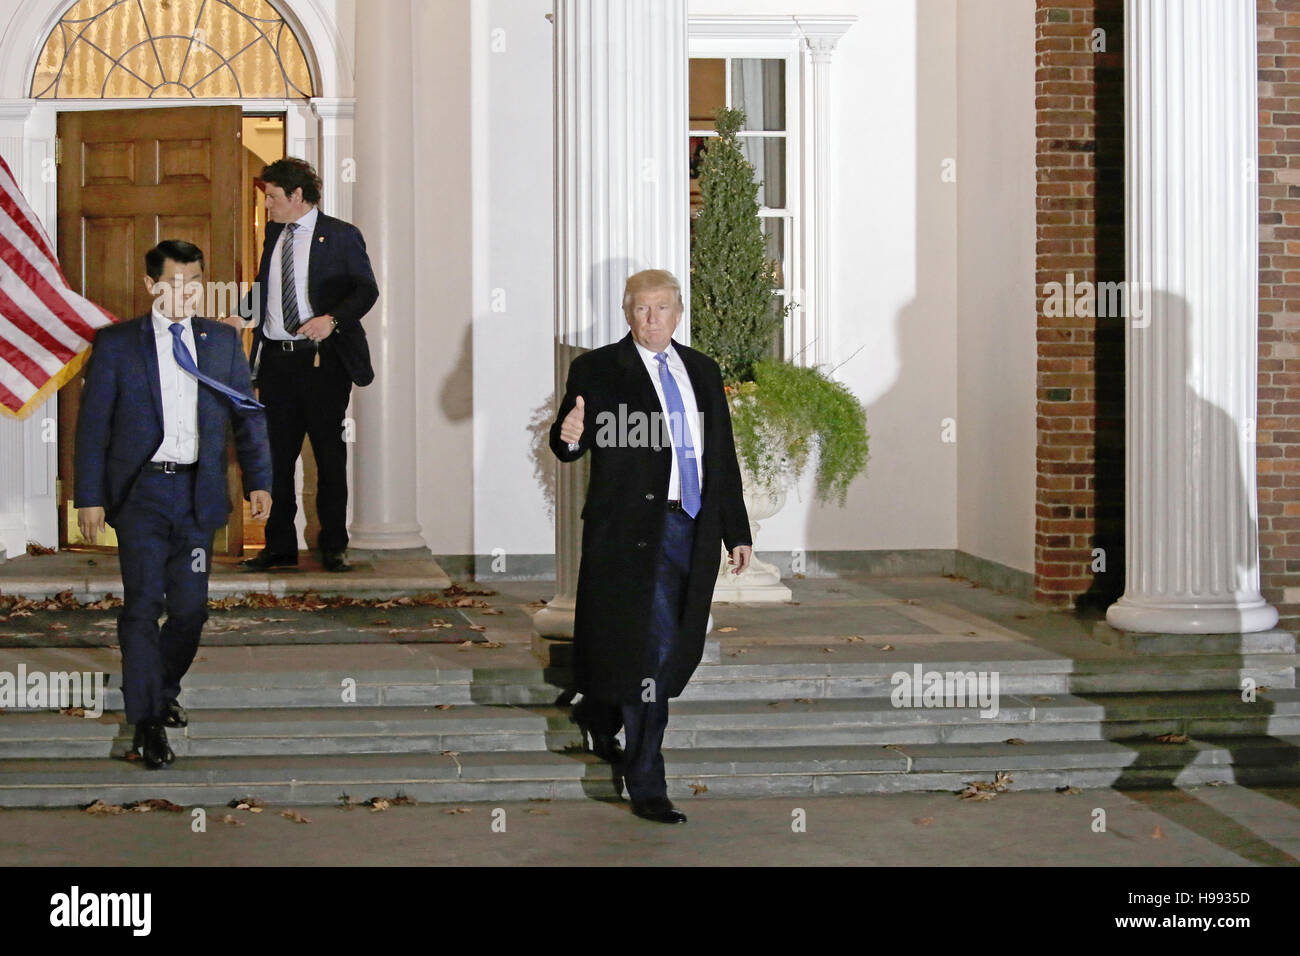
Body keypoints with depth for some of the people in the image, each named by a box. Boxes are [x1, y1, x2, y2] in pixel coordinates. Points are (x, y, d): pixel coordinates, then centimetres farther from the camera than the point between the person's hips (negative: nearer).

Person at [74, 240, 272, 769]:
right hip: (141, 492, -3)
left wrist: (258, 481, 4)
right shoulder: (116, 343, 1)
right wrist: (89, 497, -5)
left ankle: (165, 693, 31)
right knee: (143, 605, -6)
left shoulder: (223, 340, 9)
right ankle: (147, 723, 1)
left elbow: (248, 414, 12)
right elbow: (93, 424, 0)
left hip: (197, 493, 3)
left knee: (190, 607, 6)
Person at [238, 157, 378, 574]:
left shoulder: (341, 236, -1)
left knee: (330, 455, 1)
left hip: (322, 359, -5)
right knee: (276, 455, 5)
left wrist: (332, 320, -18)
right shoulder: (274, 234, 16)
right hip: (276, 359, 5)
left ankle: (333, 547, 9)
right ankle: (279, 546, 12)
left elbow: (366, 289, -4)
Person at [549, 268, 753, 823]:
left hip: (695, 529, 6)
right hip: (635, 529, -5)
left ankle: (597, 719, 37)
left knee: (680, 650, 11)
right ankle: (646, 789, 0)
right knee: (648, 654, -8)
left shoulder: (703, 371, 15)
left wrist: (736, 532, 15)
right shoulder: (596, 370, 0)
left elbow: (723, 455, 17)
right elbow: (566, 446, -6)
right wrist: (569, 437, -31)